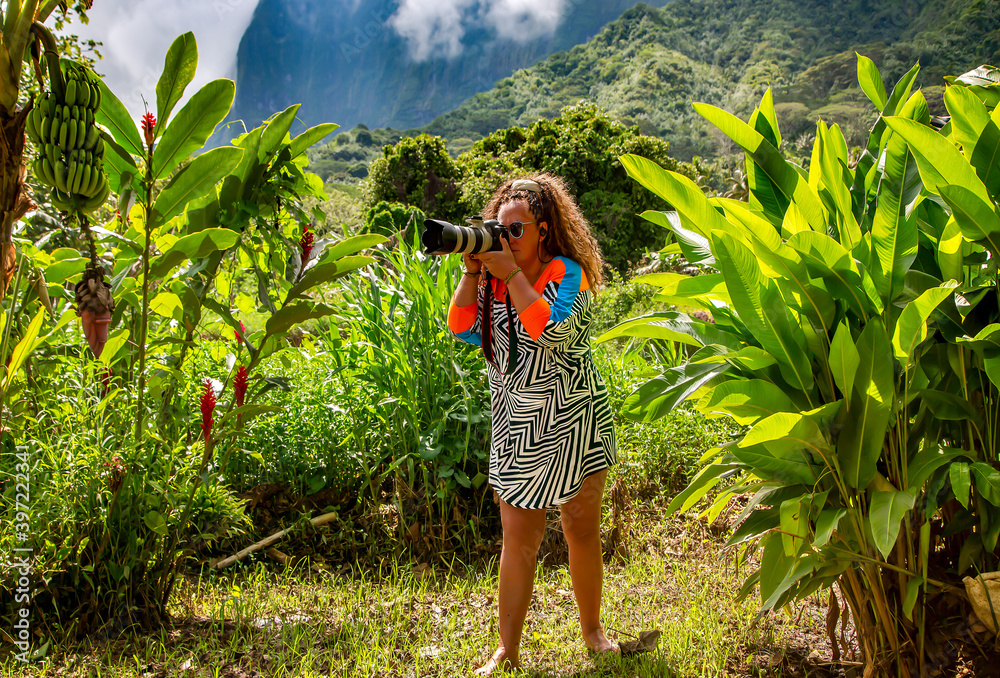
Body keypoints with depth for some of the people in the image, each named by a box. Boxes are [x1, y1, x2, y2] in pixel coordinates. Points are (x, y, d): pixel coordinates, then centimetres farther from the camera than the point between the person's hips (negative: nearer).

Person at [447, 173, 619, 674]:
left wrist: (510, 273, -24)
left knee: (582, 530, 10)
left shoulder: (566, 272, -10)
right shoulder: (494, 276, 4)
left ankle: (592, 630, 31)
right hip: (517, 424, 3)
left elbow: (550, 330, -26)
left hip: (573, 420, -2)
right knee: (518, 539, 2)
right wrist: (473, 273, -13)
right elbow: (461, 329, -4)